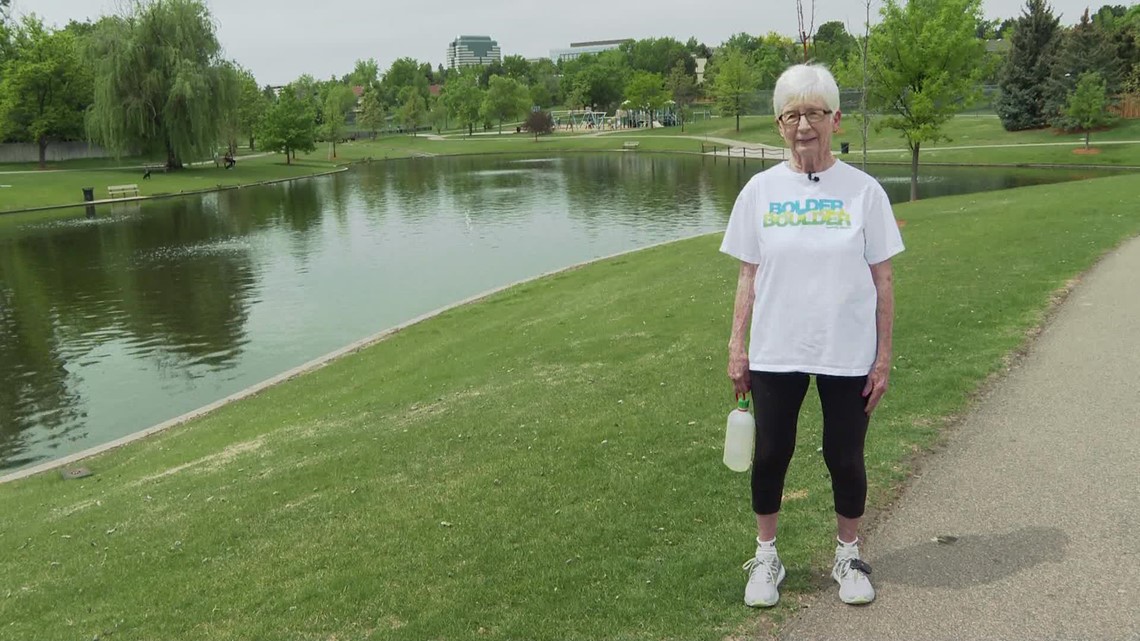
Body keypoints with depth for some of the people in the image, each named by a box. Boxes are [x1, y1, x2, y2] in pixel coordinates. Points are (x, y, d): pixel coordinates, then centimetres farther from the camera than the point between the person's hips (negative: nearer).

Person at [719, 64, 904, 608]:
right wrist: (736, 347, 1)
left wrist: (883, 357, -3)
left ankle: (848, 555, 35)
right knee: (770, 454, 11)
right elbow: (749, 276, 4)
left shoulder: (863, 190, -4)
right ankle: (765, 557, 31)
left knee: (845, 458, 12)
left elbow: (881, 281, -1)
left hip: (847, 354, -1)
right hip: (775, 353, 1)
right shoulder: (761, 191, 0)